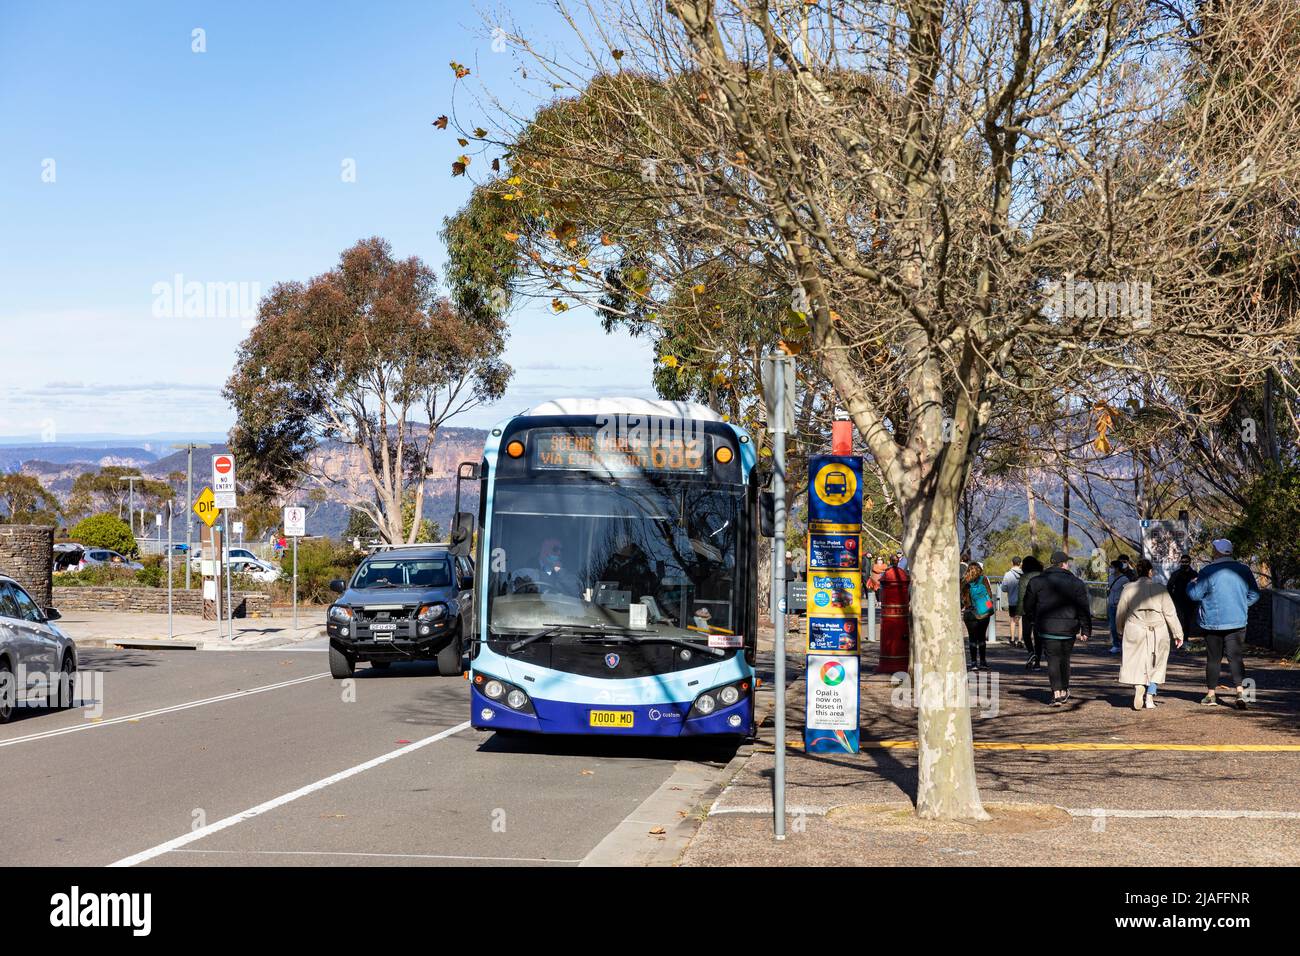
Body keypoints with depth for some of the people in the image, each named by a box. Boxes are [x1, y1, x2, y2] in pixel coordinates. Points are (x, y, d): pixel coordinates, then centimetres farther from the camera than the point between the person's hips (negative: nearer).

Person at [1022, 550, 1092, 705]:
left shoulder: (1037, 582, 1)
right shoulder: (1076, 583, -1)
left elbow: (1028, 606, 8)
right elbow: (1084, 609, -1)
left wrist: (1034, 621, 24)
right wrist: (1085, 630, 4)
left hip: (1047, 628, 0)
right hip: (1068, 628, 0)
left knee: (1053, 659, 1)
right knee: (1065, 659, 15)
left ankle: (1057, 692, -13)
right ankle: (1064, 692, 26)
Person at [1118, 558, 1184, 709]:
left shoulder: (1129, 589, -1)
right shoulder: (1160, 588, -2)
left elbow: (1120, 614, 6)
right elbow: (1170, 613, -4)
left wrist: (1121, 630, 24)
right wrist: (1178, 634, 3)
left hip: (1135, 632, 0)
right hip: (1158, 633, 0)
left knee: (1136, 664, 7)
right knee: (1155, 665, 13)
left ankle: (1138, 687, -20)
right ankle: (1150, 697, 10)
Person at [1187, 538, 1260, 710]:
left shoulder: (1208, 571, -12)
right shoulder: (1243, 570, 0)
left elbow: (1195, 594, -7)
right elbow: (1254, 594, 6)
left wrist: (1192, 583, 13)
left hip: (1212, 623, -2)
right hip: (1237, 622, 2)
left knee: (1213, 658, 10)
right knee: (1235, 657, 2)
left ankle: (1211, 694, 16)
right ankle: (1240, 691, -15)